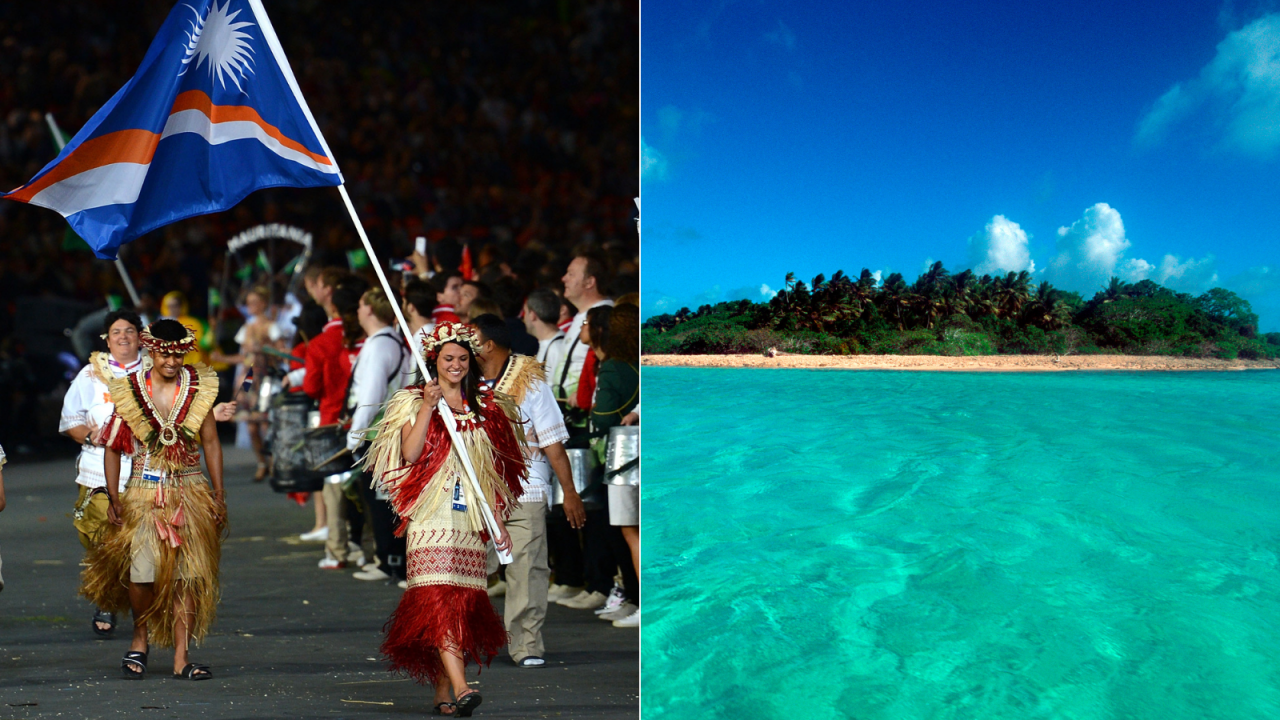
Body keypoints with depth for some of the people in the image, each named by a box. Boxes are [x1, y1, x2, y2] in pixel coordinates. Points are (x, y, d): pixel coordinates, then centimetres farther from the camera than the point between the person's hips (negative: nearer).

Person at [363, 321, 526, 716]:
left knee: (464, 602, 1)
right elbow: (410, 454, -8)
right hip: (431, 515, -4)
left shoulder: (487, 408, 15)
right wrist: (428, 407, -13)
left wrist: (498, 521, 12)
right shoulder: (414, 401, 6)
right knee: (438, 597, -17)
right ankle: (460, 687, -27)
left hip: (470, 518, 4)